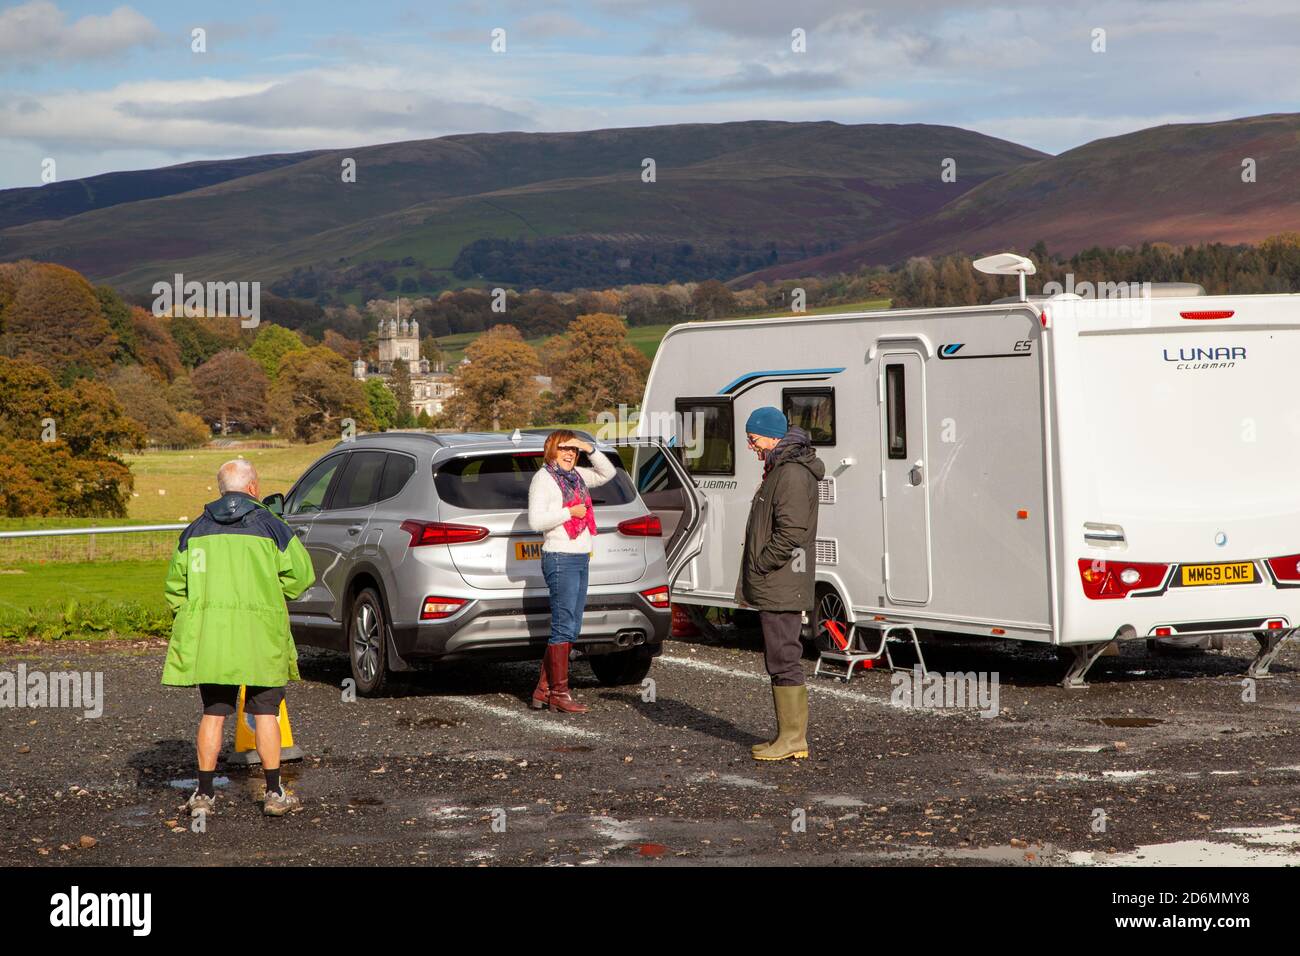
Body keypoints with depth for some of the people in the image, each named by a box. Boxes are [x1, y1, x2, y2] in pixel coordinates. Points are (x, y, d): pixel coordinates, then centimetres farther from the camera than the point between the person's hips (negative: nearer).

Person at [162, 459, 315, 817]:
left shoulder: (196, 530, 9)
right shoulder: (268, 526, -1)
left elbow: (175, 585, 10)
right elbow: (301, 573, -2)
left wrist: (189, 618, 18)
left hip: (208, 635, 3)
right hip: (260, 632, -2)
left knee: (213, 713, 9)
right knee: (265, 712, 6)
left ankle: (204, 794, 7)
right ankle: (274, 794, 7)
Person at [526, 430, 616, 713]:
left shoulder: (576, 476, 15)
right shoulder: (544, 478, -7)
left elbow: (607, 473, 23)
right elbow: (536, 520, -15)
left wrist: (590, 450, 9)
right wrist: (571, 512, -13)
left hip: (580, 559, 9)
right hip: (560, 559, -9)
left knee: (571, 628, 8)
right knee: (564, 627, -8)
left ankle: (542, 691, 13)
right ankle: (559, 693, -4)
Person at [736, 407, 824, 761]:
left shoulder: (793, 474, -17)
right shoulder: (778, 470, 18)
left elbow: (791, 533, -25)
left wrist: (758, 567, -17)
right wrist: (753, 577, 18)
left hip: (781, 588, -11)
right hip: (774, 589, 11)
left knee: (783, 659, -9)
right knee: (779, 659, 13)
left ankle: (792, 737, -7)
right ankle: (789, 735, 18)